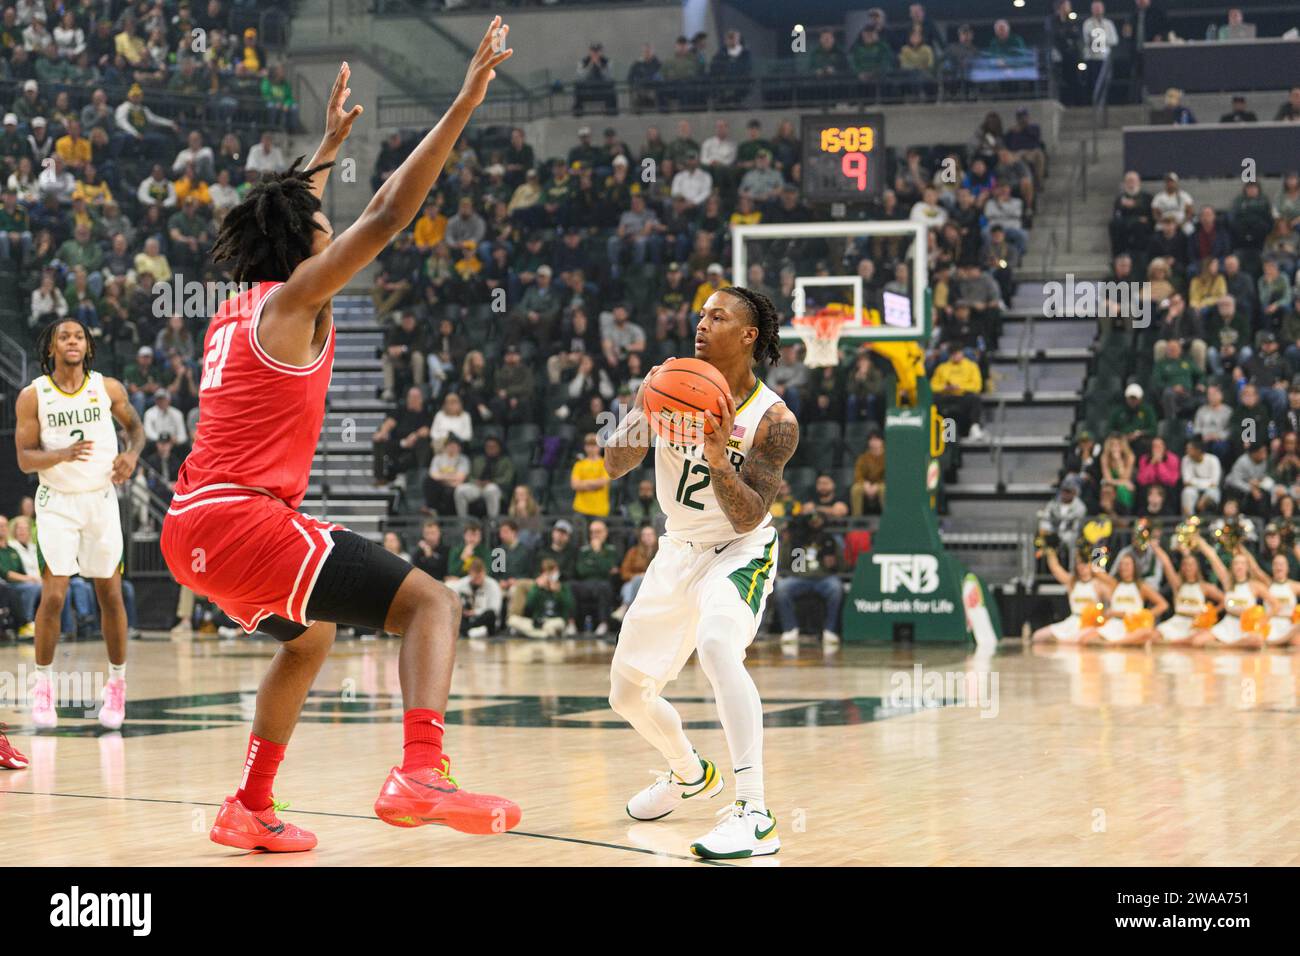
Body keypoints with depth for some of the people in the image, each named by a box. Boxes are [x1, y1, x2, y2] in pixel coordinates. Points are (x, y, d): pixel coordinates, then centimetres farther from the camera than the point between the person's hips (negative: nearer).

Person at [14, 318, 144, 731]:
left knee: (110, 595, 5)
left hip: (101, 499, 2)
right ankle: (43, 685, 7)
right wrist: (64, 454, -26)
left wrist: (132, 455, -6)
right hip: (57, 502, -2)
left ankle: (117, 682, 19)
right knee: (53, 596, -9)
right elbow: (25, 459, -8)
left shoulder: (108, 388, -1)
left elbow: (134, 425, 15)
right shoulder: (33, 396, -6)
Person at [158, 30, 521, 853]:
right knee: (432, 602, -12)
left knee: (311, 638, 33)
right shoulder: (292, 302, -4)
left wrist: (332, 142, 48)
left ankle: (251, 809, 32)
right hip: (244, 518, -9)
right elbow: (387, 217, -13)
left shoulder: (238, 310, 19)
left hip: (193, 529, 10)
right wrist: (463, 107, -13)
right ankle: (421, 776, -36)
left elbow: (287, 215, 39)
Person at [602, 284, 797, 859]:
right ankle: (690, 775, 45)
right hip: (679, 551, 6)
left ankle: (755, 816, -40)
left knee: (717, 646, -37)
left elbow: (749, 516, -21)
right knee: (627, 694, 12)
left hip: (739, 552, -6)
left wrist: (719, 460, -38)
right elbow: (615, 466, -15)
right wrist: (642, 415, -34)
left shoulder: (773, 419, -18)